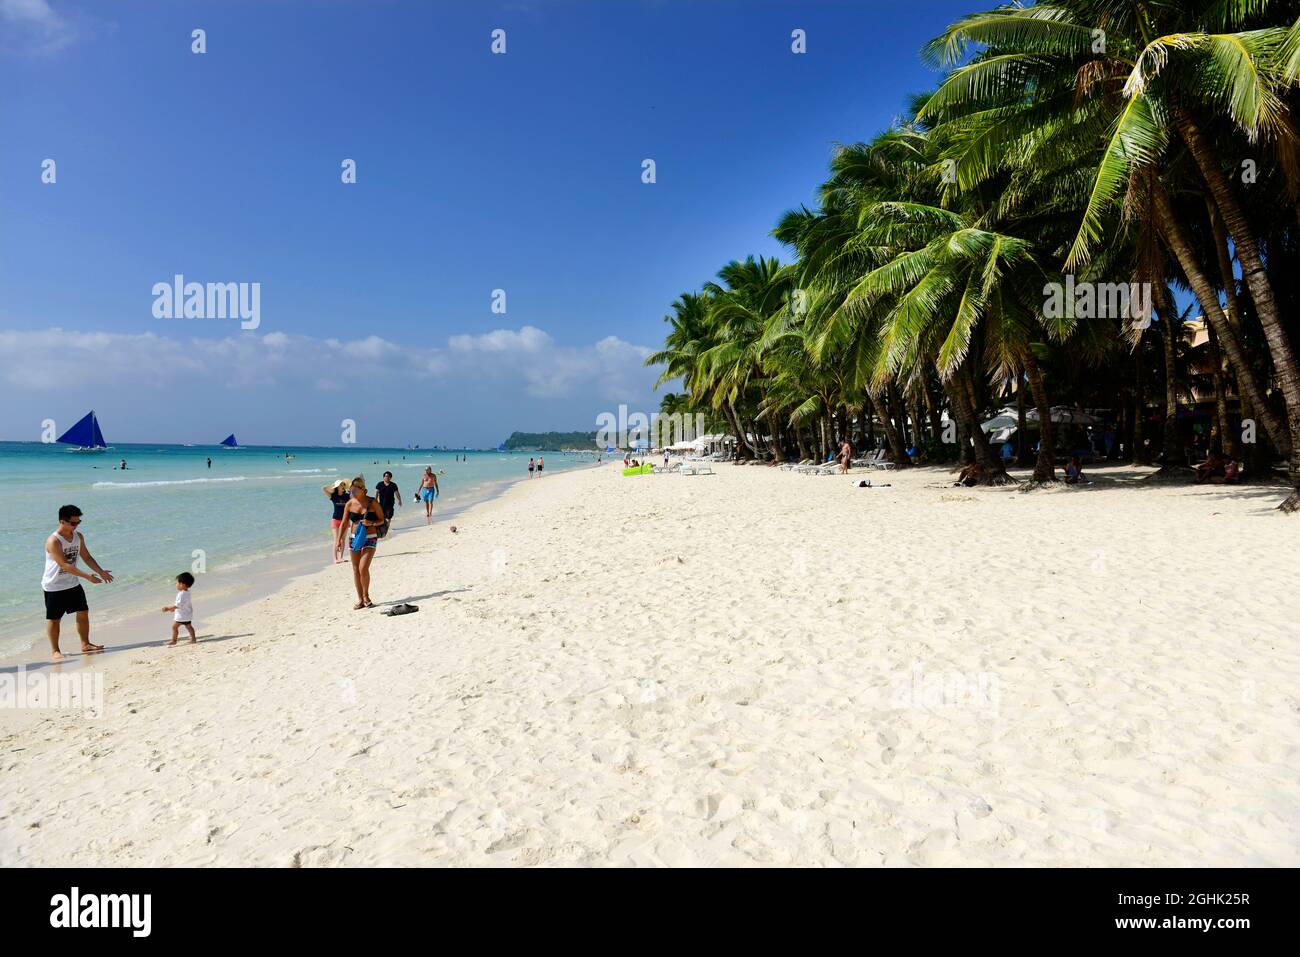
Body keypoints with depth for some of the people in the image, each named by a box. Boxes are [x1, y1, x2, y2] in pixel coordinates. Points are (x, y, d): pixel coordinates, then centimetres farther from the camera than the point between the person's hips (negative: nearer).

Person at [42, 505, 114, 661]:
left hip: (72, 584, 7)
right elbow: (64, 565, -29)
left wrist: (100, 571, -4)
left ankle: (85, 645, 23)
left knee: (83, 613, 10)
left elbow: (86, 557, 9)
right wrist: (87, 576, -34)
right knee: (54, 619, 4)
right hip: (54, 587, -7)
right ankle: (54, 651, 15)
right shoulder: (53, 541, -24)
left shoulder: (78, 537, 0)